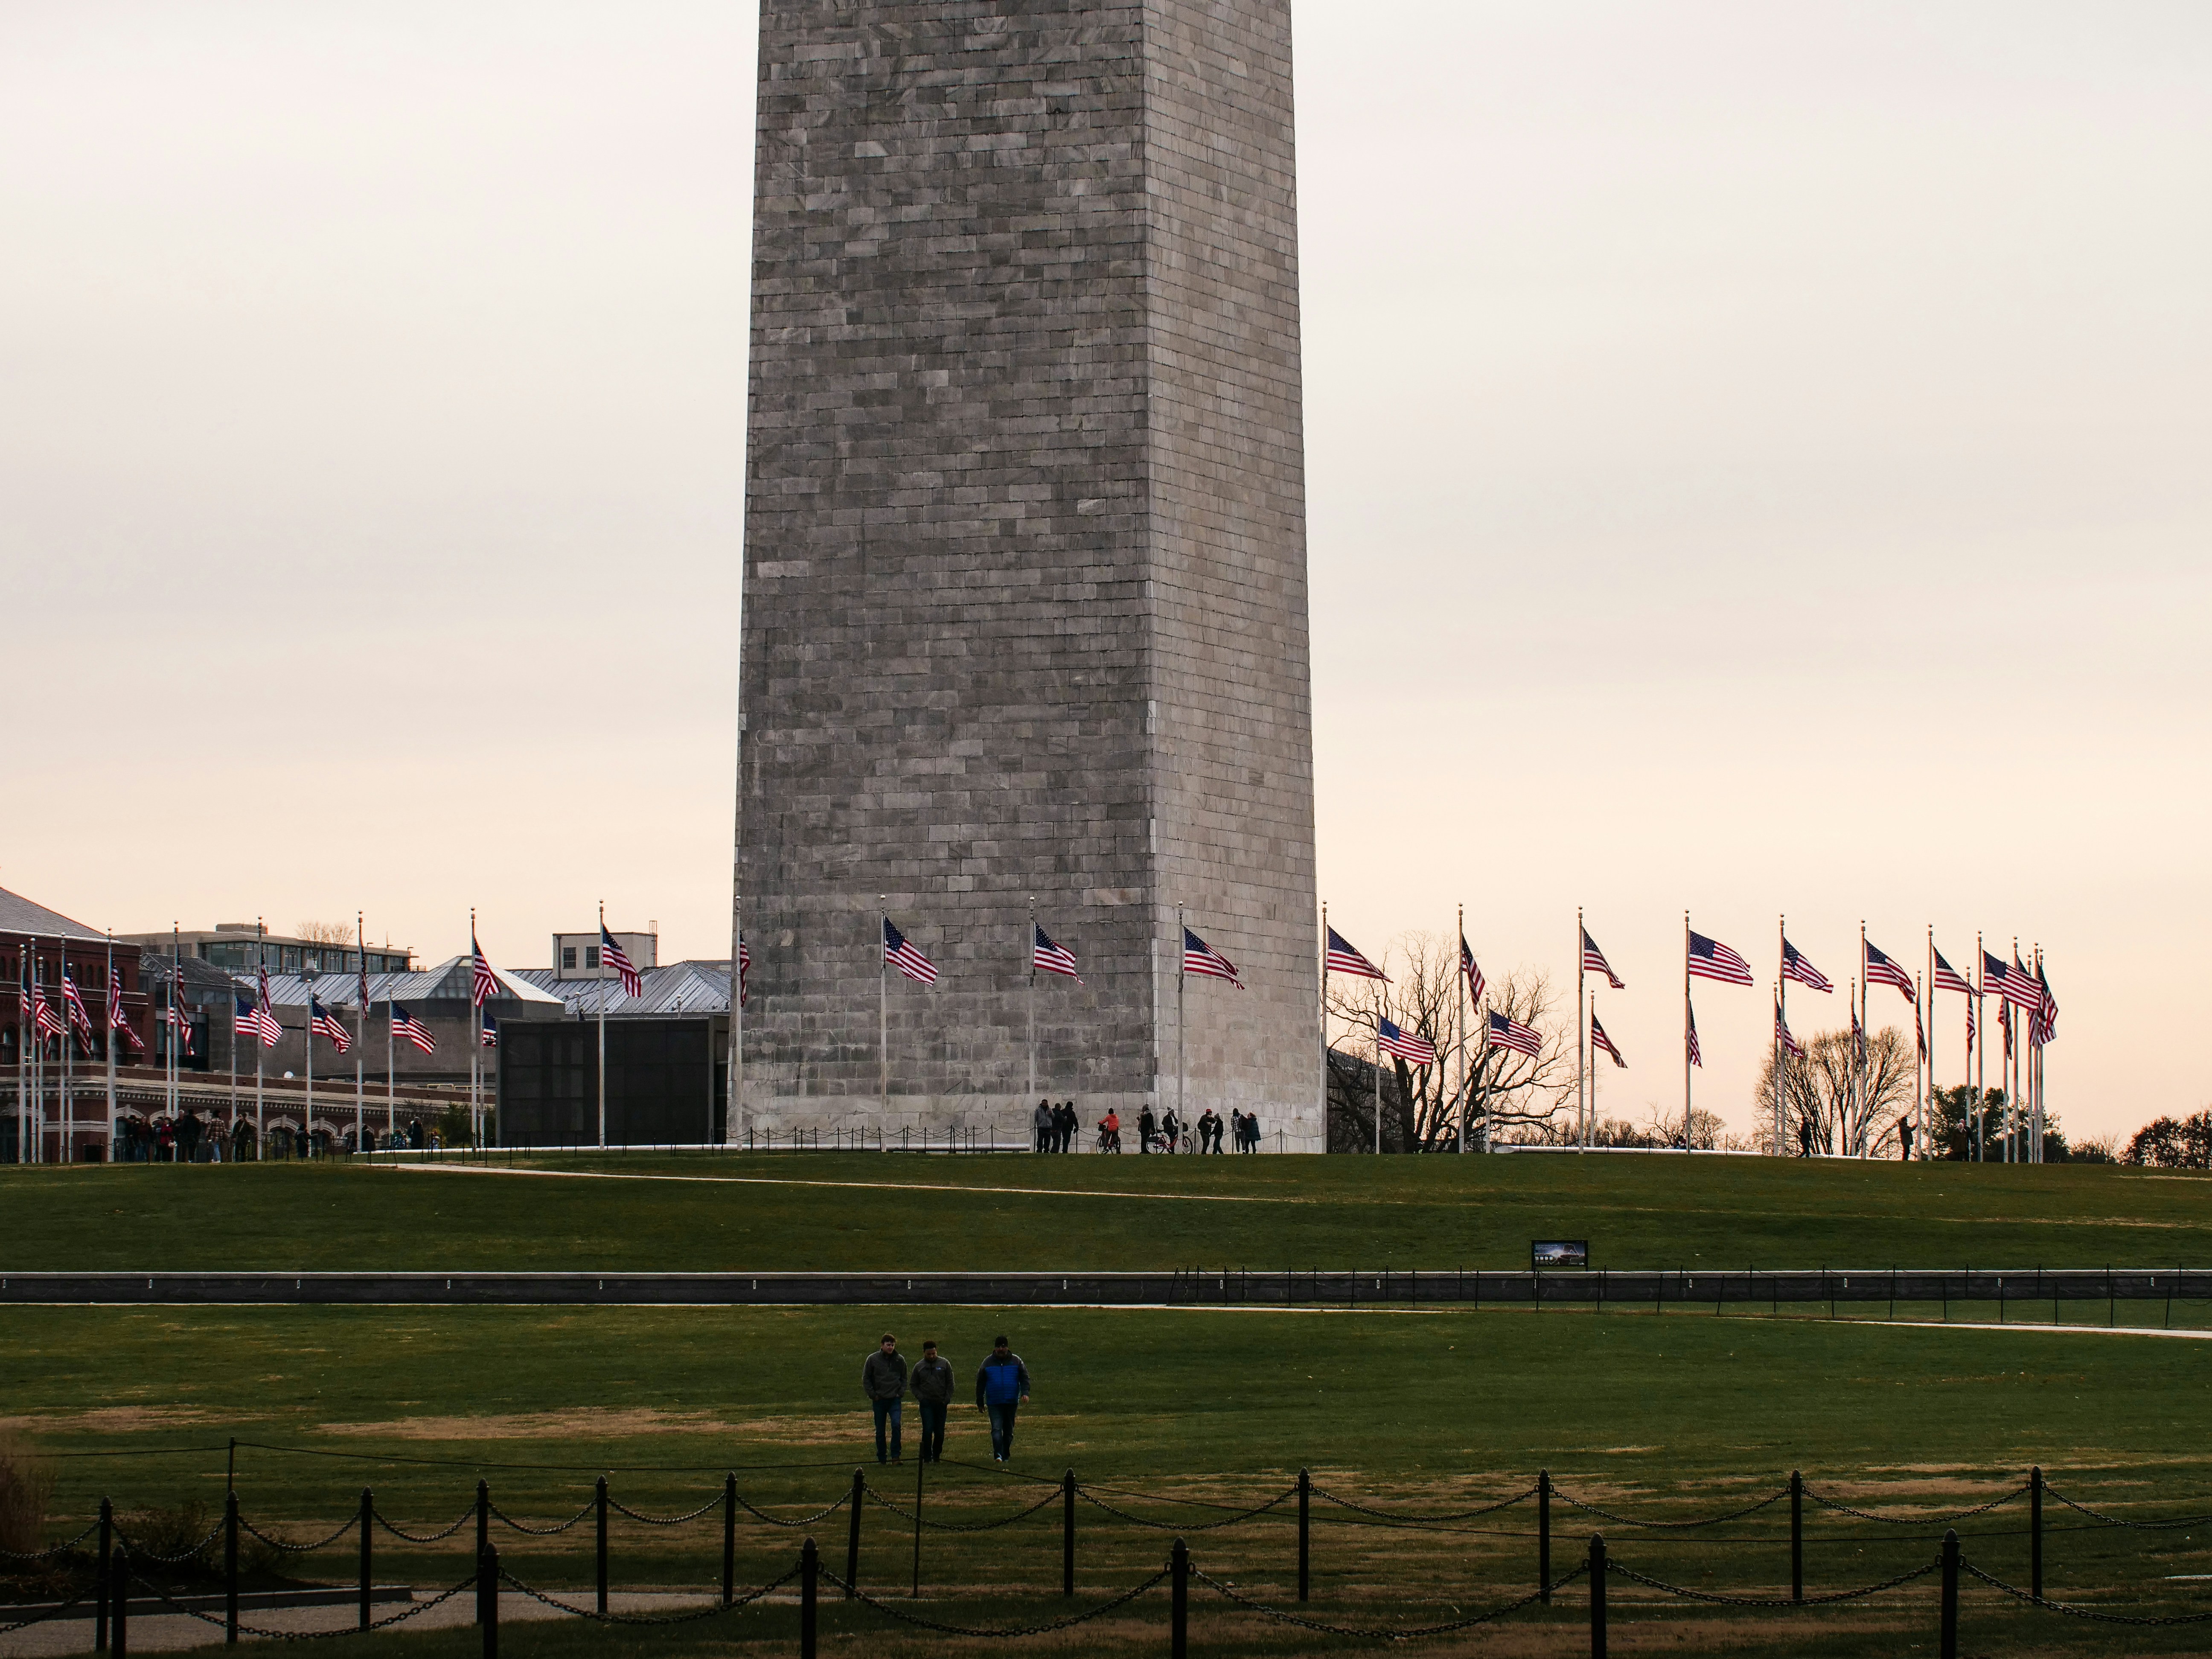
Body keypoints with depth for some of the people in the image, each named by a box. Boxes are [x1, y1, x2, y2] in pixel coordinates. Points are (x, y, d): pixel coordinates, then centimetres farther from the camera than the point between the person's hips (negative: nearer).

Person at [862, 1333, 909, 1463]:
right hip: (879, 1400, 0)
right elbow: (866, 1378, 4)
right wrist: (872, 1395, -3)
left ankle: (895, 1456, -11)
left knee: (896, 1425, -18)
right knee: (880, 1431, 6)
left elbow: (904, 1378, 15)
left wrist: (901, 1393, 2)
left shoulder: (900, 1360, 4)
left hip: (895, 1399, 0)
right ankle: (881, 1458, 17)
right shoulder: (873, 1359, -1)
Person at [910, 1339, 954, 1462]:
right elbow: (914, 1386, 13)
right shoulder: (919, 1367, 8)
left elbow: (950, 1383, 7)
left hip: (941, 1404, 1)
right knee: (928, 1430, -11)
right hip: (926, 1404, -1)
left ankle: (937, 1456, 18)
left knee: (940, 1433, 5)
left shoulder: (944, 1364, 6)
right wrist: (920, 1397, -4)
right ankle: (927, 1457, -6)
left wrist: (947, 1400, -3)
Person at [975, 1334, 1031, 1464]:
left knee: (1009, 1431, 9)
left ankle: (1006, 1456, 19)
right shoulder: (988, 1363, 6)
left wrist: (1025, 1393, -11)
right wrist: (980, 1403, 9)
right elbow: (980, 1384, 11)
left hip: (1011, 1403, 1)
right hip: (994, 1403, -1)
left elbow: (1024, 1378, 6)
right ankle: (998, 1455, -26)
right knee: (996, 1429, -16)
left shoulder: (1016, 1361, 5)